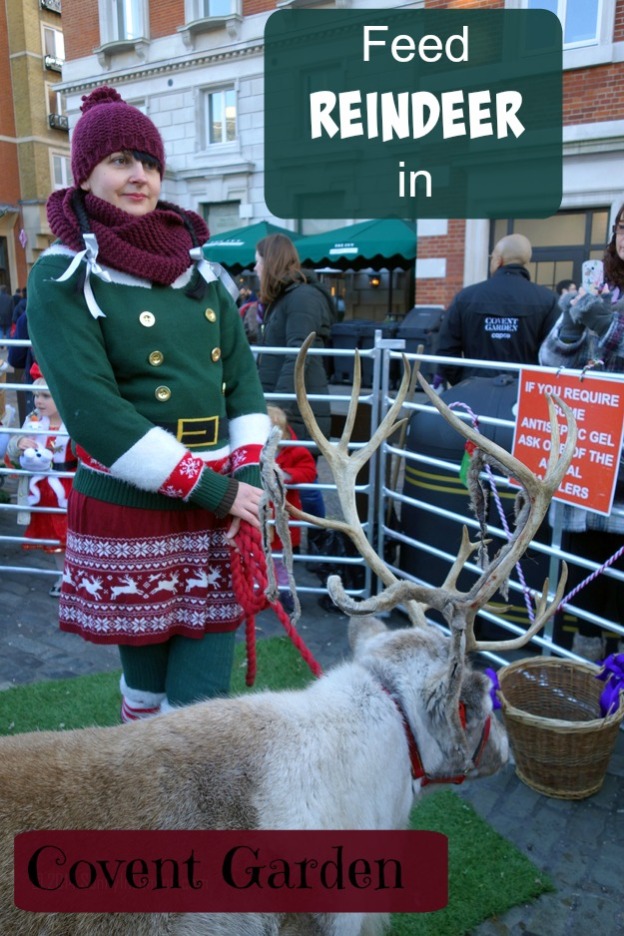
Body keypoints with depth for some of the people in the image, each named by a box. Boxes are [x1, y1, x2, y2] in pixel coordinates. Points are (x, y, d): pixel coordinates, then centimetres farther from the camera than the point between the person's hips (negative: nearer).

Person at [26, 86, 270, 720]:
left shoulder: (199, 268, 11)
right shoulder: (61, 279, -5)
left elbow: (242, 376, 8)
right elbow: (94, 413, -16)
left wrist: (249, 482, -6)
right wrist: (214, 490, -16)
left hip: (219, 520, 4)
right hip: (129, 522, -3)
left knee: (202, 702, 7)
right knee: (147, 689, 13)